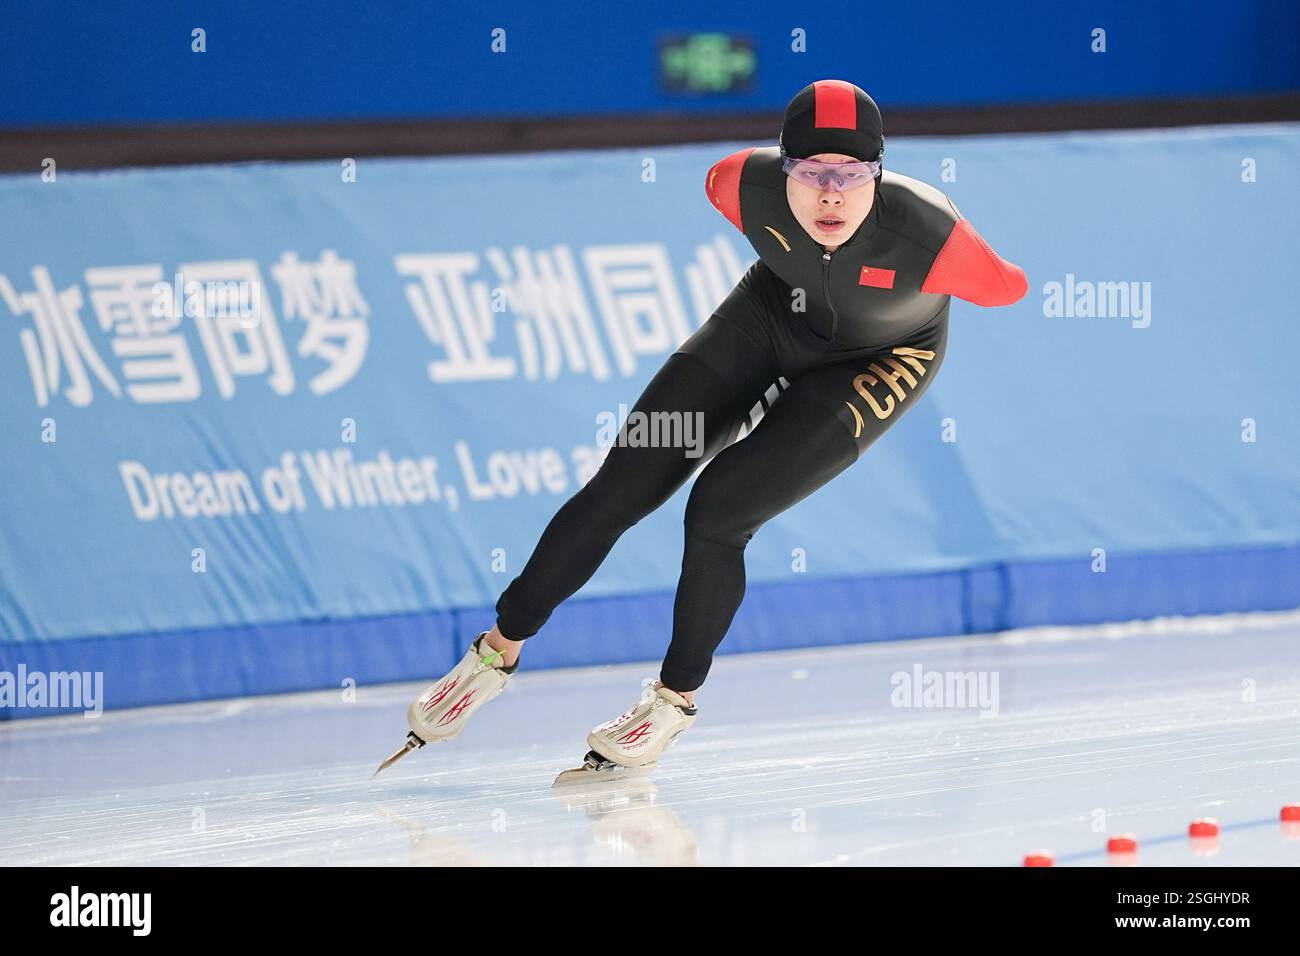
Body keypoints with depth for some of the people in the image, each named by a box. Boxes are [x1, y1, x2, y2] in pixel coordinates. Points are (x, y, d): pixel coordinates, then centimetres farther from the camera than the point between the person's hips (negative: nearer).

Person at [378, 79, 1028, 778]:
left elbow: (1006, 288, -19)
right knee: (624, 486, -2)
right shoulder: (747, 185, -30)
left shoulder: (932, 239, -40)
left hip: (875, 363, -3)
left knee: (719, 507, -18)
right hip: (773, 311, 3)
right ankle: (498, 652, 16)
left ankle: (676, 697, 6)